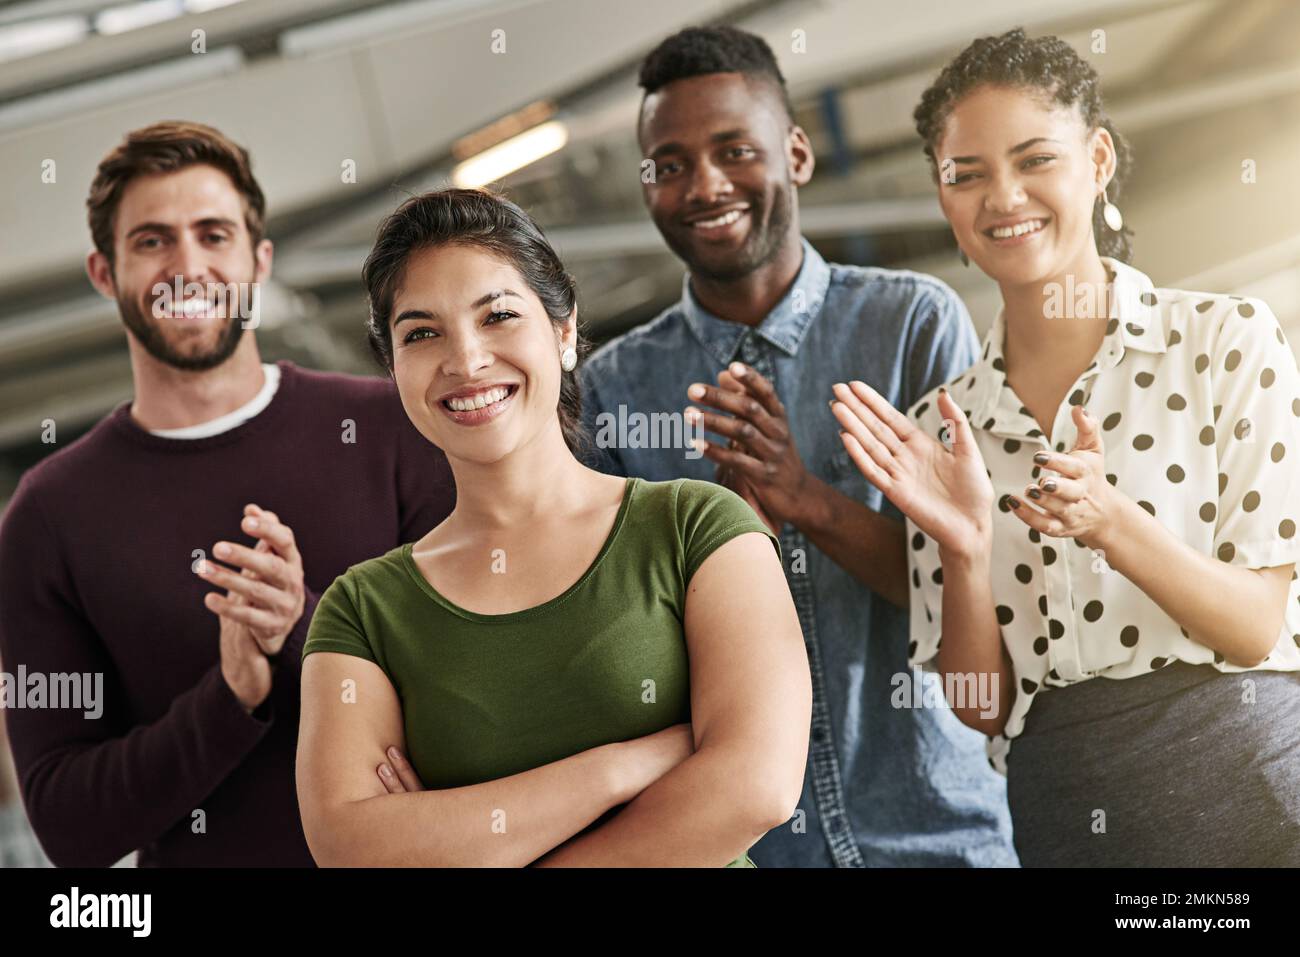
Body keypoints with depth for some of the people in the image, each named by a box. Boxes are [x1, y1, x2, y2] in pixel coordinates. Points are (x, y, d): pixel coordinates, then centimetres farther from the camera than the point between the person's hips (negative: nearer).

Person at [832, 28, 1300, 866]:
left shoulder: (1227, 338, -4)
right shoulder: (940, 425, 3)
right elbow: (981, 707, 1)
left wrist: (1113, 526, -24)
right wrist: (962, 551, -16)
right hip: (1061, 819, 2)